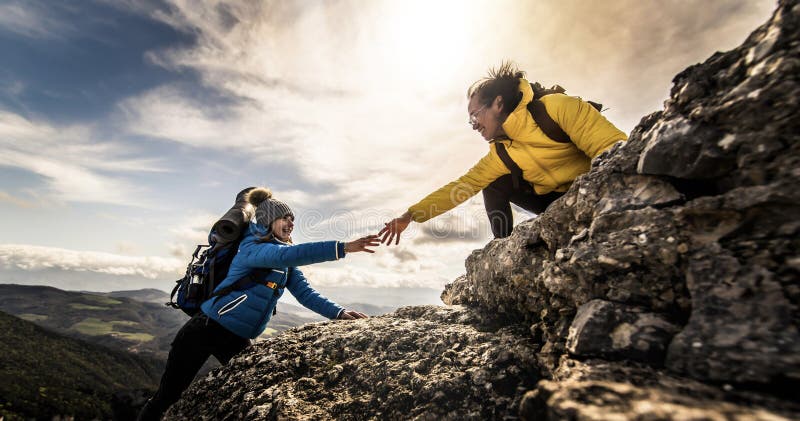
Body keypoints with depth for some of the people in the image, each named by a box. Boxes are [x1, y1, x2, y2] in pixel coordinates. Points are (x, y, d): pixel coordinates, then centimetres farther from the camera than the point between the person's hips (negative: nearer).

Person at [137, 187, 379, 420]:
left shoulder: (287, 264, 3)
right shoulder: (252, 248, -22)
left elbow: (305, 292, -3)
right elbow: (286, 254, -41)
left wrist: (339, 313, -17)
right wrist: (343, 248, -47)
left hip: (238, 339, 7)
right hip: (206, 330, -7)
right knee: (168, 396, 10)